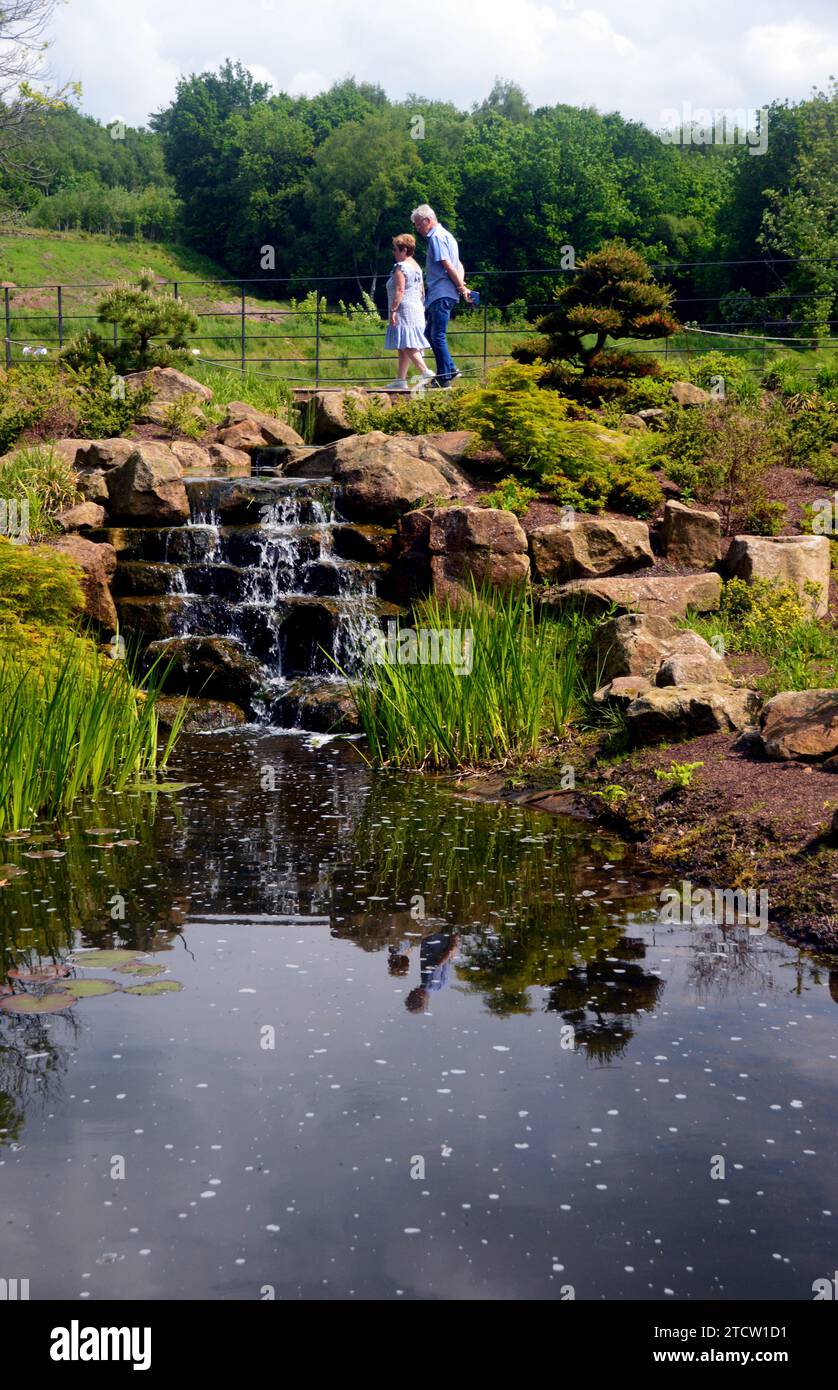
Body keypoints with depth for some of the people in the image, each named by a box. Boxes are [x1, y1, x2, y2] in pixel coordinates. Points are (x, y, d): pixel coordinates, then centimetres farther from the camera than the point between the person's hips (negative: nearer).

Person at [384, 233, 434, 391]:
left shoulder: (400, 267, -11)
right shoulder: (417, 266, 17)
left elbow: (399, 291, -19)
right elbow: (422, 291, 20)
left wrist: (393, 310, -18)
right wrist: (421, 308, 25)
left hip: (404, 311, -10)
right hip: (417, 310, 10)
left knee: (407, 346, -14)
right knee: (403, 349, 12)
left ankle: (425, 372, -25)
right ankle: (401, 380, 12)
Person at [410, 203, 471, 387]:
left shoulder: (436, 237, -11)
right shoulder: (445, 235, 21)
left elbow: (447, 265, -17)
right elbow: (458, 266, 20)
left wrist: (461, 287, -15)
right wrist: (462, 286, 7)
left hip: (441, 295, -10)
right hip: (440, 295, 10)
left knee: (437, 336, -7)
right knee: (430, 333, 14)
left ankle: (444, 378, -4)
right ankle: (450, 369, 13)